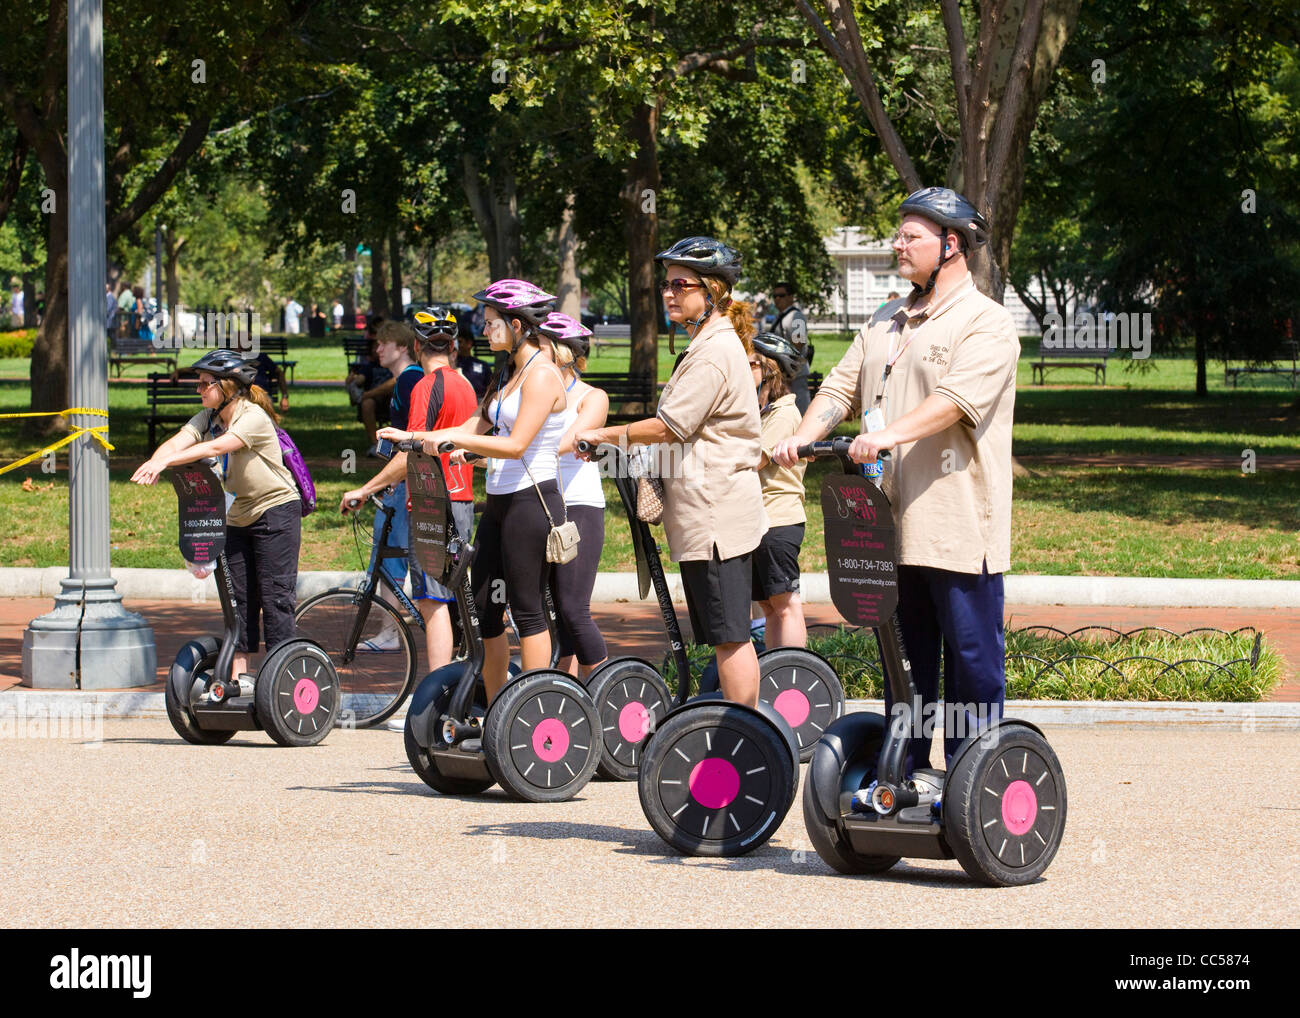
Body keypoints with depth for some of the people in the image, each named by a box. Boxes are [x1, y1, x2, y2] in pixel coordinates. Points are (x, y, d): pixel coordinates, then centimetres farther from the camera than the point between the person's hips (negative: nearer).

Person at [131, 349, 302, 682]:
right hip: (239, 515, 8)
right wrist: (154, 462, -37)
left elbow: (216, 447, -34)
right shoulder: (208, 418, 3)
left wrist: (166, 461, -43)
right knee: (238, 594, 8)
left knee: (275, 594, -7)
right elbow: (178, 442, -14)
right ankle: (240, 670, 13)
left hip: (277, 509, -8)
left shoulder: (253, 417, -20)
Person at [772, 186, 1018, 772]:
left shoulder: (986, 324, -6)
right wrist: (803, 436, -5)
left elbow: (955, 400, -20)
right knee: (904, 660, 13)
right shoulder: (886, 323, 19)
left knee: (972, 661, -2)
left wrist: (889, 434, -32)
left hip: (958, 527, -7)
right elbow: (842, 387, 14)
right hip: (892, 525, 7)